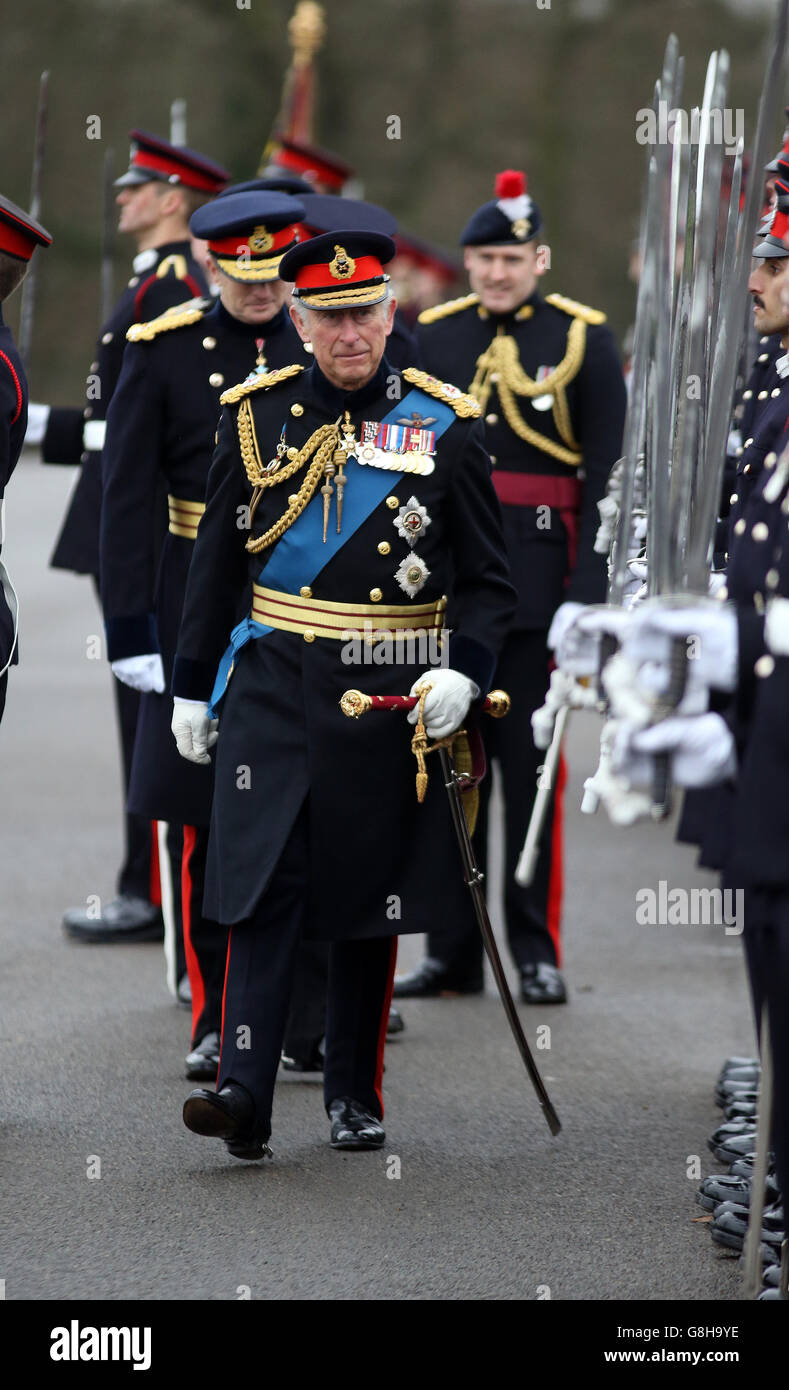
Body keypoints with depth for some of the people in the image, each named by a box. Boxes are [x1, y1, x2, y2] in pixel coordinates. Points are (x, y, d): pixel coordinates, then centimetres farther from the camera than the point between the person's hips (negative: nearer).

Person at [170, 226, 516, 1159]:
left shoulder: (443, 427, 0)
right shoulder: (256, 417, 4)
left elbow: (488, 580, 3)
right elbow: (216, 564, 12)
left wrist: (463, 671, -12)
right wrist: (192, 688, 12)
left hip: (390, 695, 0)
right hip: (273, 686, 0)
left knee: (369, 901, 7)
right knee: (264, 883, -10)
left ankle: (354, 1095, 19)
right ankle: (245, 1094, -16)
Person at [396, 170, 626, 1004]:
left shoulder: (583, 340, 0)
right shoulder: (430, 338, 8)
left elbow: (607, 474, -3)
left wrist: (590, 585, -10)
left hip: (537, 582, -3)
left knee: (531, 764, -1)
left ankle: (536, 950, 7)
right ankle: (453, 951, 14)